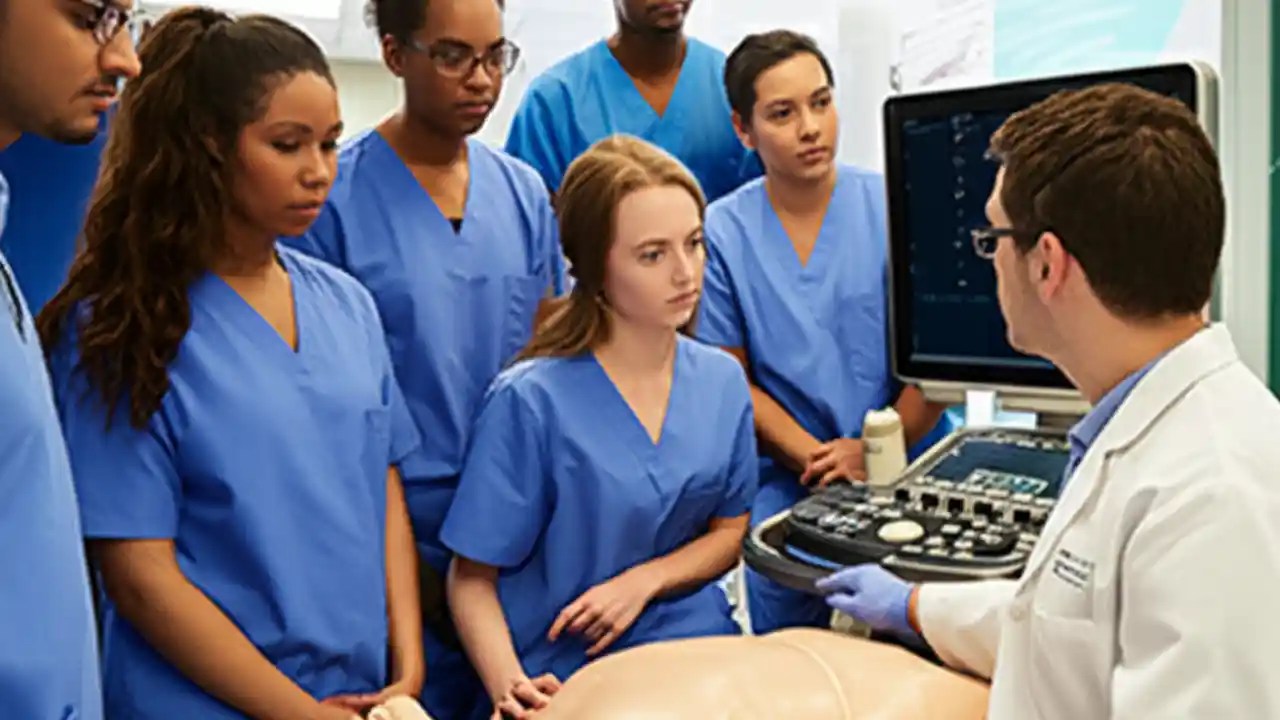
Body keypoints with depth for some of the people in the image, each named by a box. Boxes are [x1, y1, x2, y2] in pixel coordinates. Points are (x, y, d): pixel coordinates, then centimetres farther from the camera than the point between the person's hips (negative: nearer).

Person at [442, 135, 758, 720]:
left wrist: (642, 581, -7)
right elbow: (472, 577, -6)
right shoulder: (532, 401, -12)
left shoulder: (722, 381, 2)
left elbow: (729, 531, 11)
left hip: (699, 651, 4)